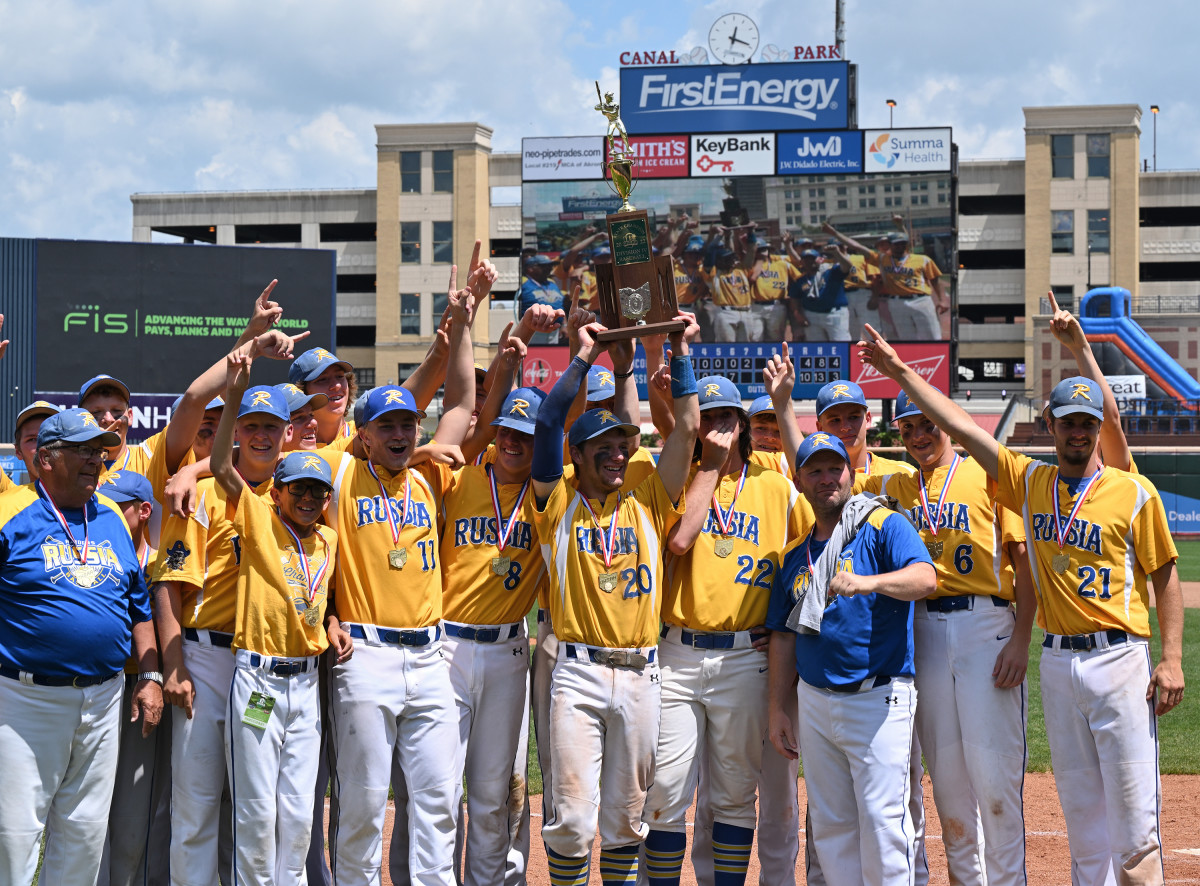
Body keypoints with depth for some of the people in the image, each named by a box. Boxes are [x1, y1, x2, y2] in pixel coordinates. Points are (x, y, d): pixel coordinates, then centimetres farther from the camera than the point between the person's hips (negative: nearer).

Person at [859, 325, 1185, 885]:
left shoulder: (1134, 493, -1)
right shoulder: (1029, 481, 8)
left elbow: (1165, 577, 1)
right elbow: (960, 427, 7)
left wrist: (1172, 659, -7)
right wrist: (900, 372, 4)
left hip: (1119, 659, -4)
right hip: (1057, 661, 4)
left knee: (1133, 805, -6)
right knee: (1080, 807, 9)